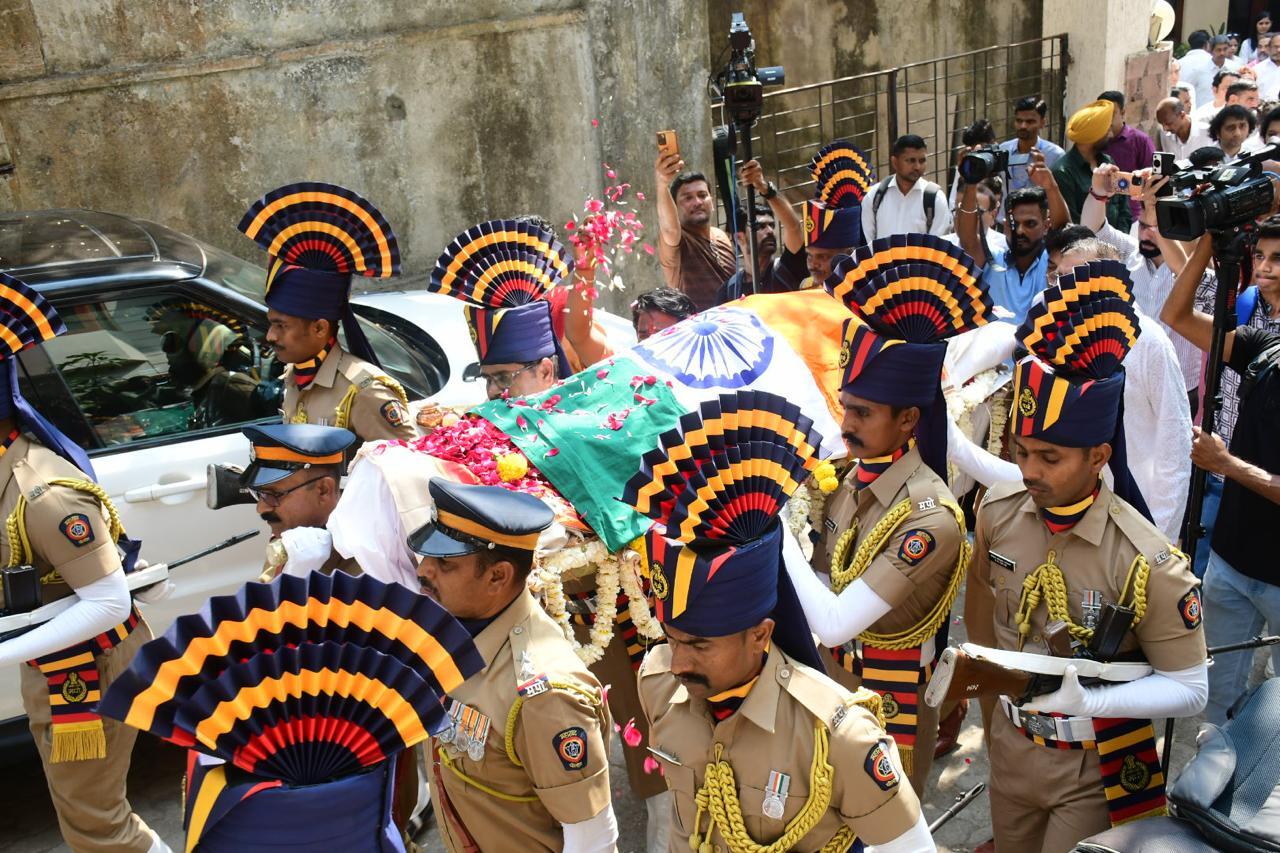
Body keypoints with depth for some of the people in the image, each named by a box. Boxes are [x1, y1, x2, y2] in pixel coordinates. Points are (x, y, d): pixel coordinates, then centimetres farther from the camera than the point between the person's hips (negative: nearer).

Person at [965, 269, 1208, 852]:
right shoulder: (998, 513, -13)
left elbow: (1190, 691, -16)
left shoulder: (1148, 563, -26)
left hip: (1092, 773, -4)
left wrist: (1084, 700, -29)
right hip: (1009, 751, 5)